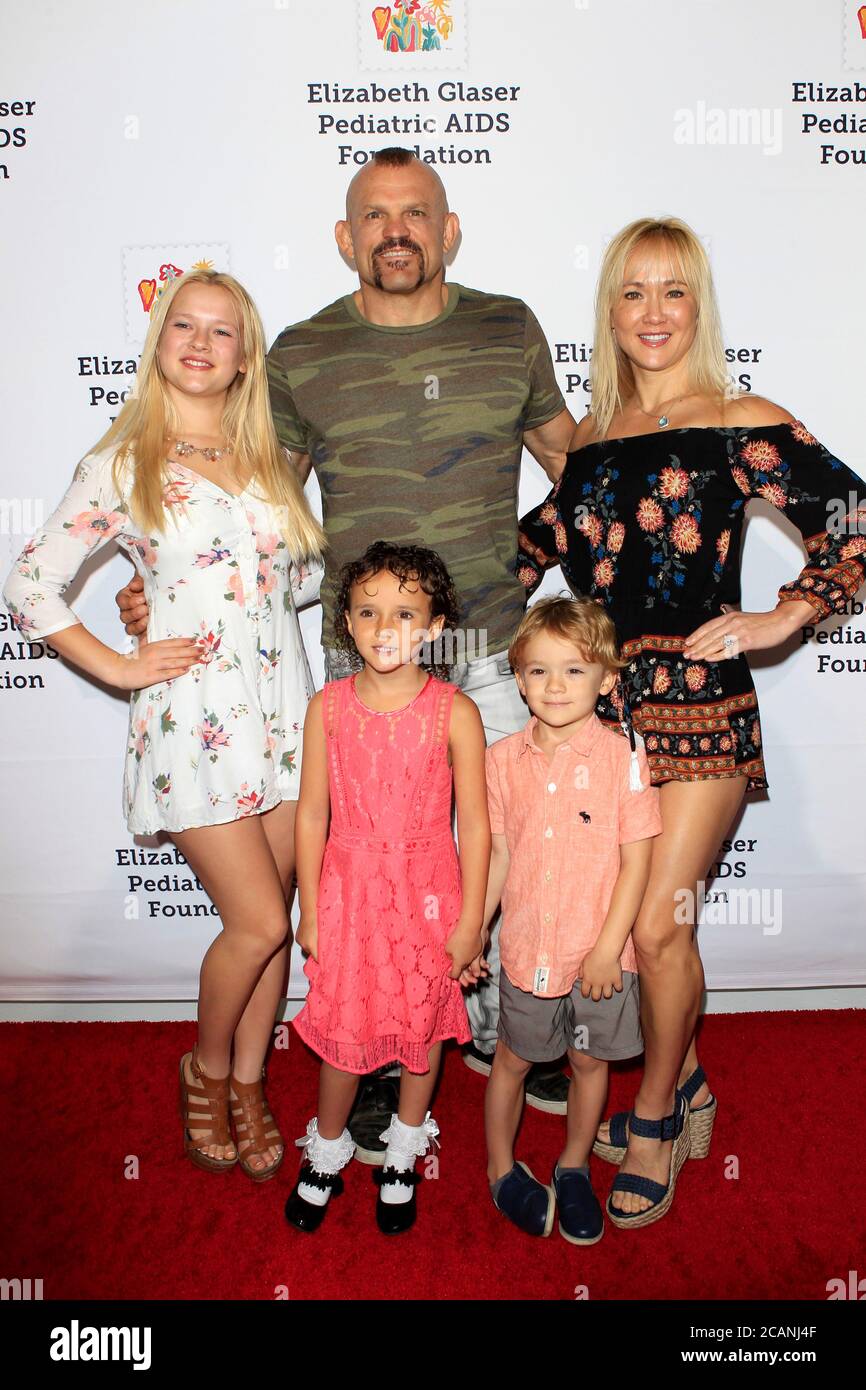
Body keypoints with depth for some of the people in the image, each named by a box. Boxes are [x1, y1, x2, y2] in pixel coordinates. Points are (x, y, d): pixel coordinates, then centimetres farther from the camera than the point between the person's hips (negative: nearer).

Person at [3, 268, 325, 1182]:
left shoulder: (267, 458, 12)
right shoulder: (123, 463, -1)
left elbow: (305, 573, 21)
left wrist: (263, 585, 2)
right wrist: (118, 666, -6)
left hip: (283, 709, 5)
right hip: (195, 719, -4)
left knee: (273, 918, 9)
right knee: (257, 921, -4)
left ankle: (248, 1084, 31)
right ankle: (207, 1071, 26)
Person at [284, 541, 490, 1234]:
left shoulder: (455, 712, -12)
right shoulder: (330, 707, -6)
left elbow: (474, 823, -7)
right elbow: (313, 812, -1)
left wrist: (469, 921, -5)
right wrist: (310, 910, 2)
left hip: (428, 891, -1)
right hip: (349, 888, 1)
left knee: (423, 1021, 15)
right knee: (342, 1027, 13)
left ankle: (404, 1152, 42)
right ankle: (327, 1151, 40)